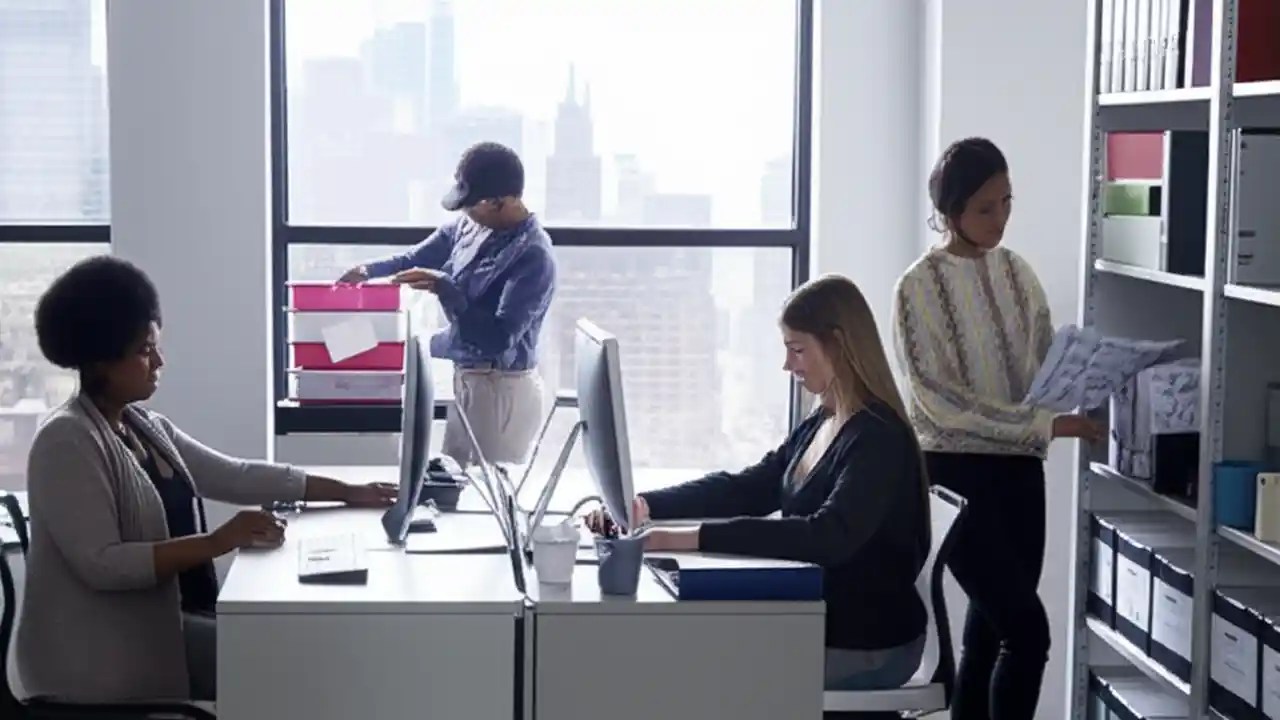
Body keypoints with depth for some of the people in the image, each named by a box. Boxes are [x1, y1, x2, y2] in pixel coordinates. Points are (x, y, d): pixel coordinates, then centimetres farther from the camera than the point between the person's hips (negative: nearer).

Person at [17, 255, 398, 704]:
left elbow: (236, 476, 12)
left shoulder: (146, 427, 10)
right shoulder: (66, 442, -17)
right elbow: (101, 564, -24)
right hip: (105, 648, -8)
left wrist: (346, 492, 8)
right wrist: (216, 543, -29)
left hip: (160, 616, 9)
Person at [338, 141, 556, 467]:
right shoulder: (468, 228, 3)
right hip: (466, 379, 9)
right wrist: (367, 271, -6)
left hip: (503, 390, -9)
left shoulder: (533, 256, -22)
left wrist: (444, 289, -27)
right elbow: (414, 261, 13)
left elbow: (500, 337, -27)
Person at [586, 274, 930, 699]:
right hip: (816, 623, 8)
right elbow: (747, 489, 9)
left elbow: (829, 539, -33)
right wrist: (646, 506, -6)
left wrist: (698, 538, -38)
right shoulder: (819, 426, 9)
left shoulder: (879, 439, -20)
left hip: (865, 645, -8)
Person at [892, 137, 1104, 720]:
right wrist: (1044, 425, -22)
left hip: (1019, 471, 6)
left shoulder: (1017, 273, 8)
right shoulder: (919, 288, -10)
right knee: (1027, 628, -14)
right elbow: (941, 403, -17)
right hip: (956, 472, -6)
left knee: (990, 633, 9)